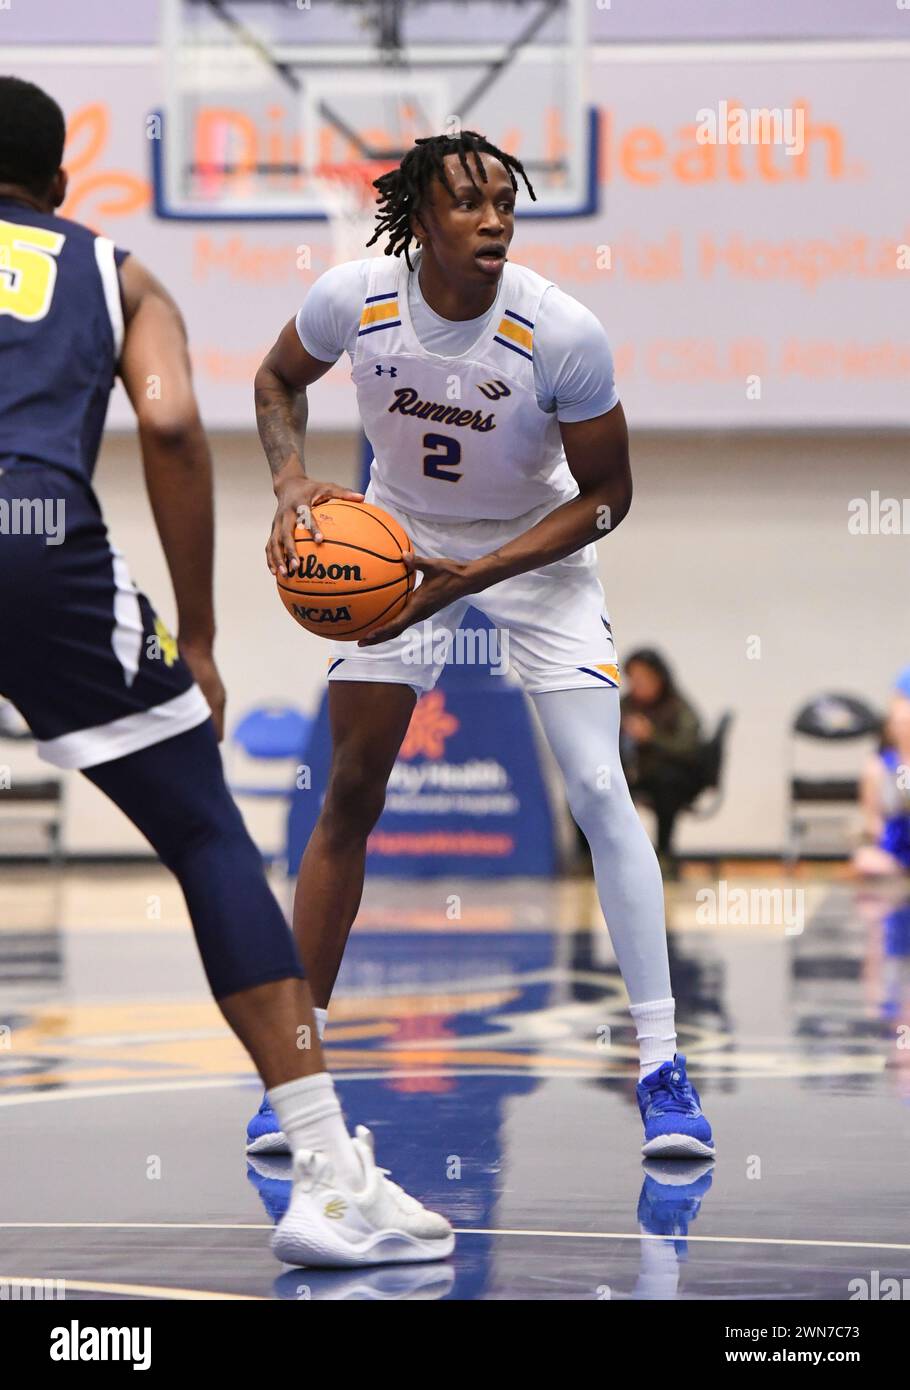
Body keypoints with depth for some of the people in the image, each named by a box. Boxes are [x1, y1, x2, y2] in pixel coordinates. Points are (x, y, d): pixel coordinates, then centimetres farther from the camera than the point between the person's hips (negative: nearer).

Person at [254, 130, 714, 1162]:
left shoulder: (565, 332, -27)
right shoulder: (353, 299, -21)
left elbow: (606, 495, -16)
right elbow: (278, 381, 2)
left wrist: (474, 574, -26)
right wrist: (293, 482, -17)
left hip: (539, 551, -2)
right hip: (395, 543, 2)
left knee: (599, 790, -14)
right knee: (349, 798, 2)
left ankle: (661, 1066, -7)